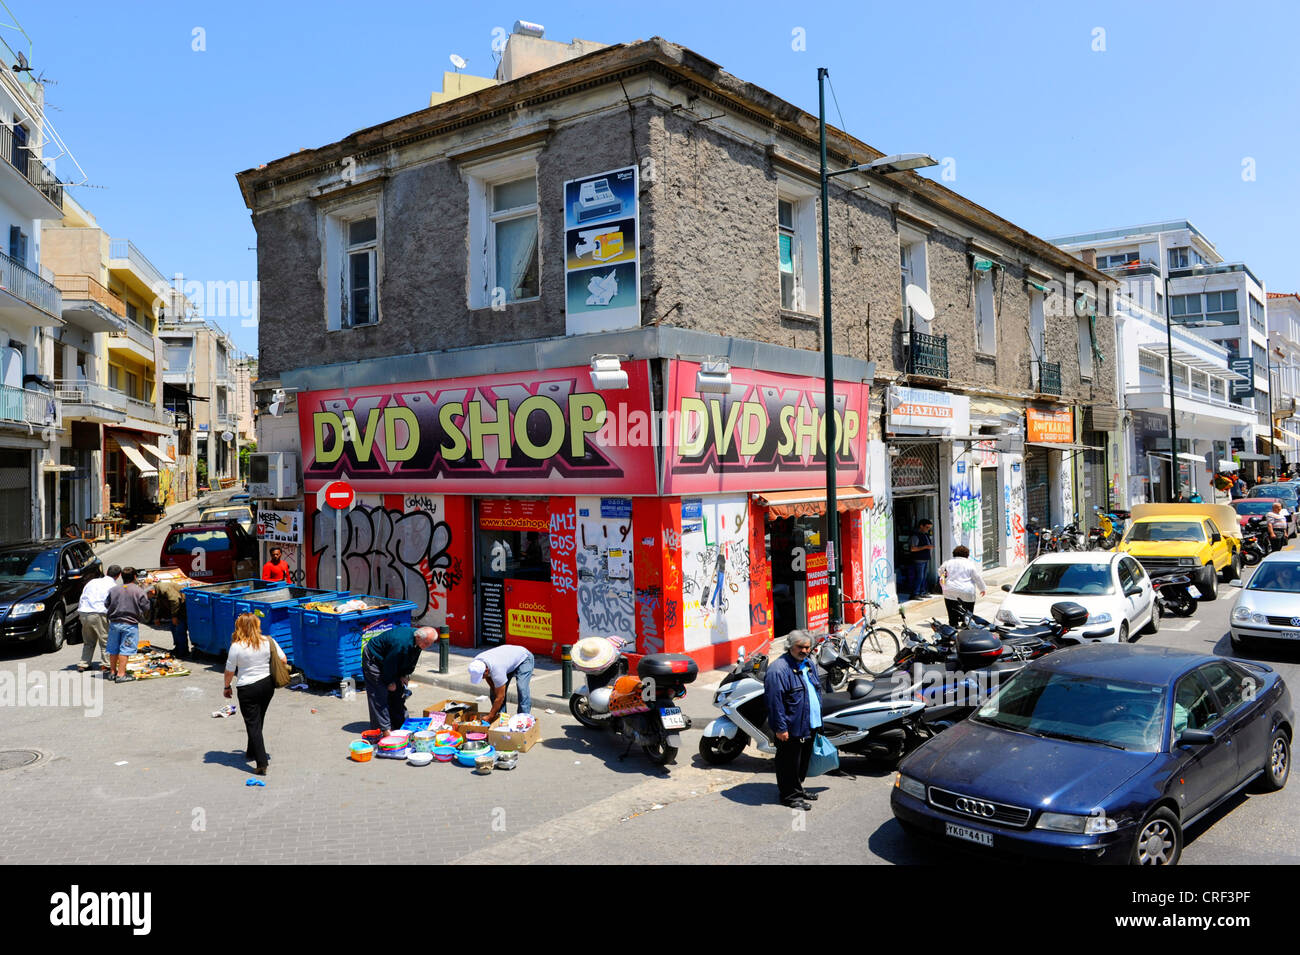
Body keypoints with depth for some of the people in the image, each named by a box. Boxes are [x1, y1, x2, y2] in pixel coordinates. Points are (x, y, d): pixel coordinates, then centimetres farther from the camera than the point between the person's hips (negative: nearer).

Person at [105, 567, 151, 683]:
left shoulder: (113, 590, 3)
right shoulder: (139, 591, -8)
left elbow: (106, 605, 9)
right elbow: (145, 607, -7)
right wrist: (139, 618, 13)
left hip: (114, 623, 4)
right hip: (130, 625, -4)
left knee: (113, 650, 14)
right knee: (125, 650, -3)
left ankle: (113, 672, 23)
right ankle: (121, 674, -6)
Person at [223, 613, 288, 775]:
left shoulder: (237, 646, -15)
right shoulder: (268, 641, -5)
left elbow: (229, 671, -7)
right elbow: (283, 660, 1)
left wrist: (227, 687, 10)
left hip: (248, 689, -5)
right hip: (268, 685, 5)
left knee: (253, 724, 0)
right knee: (258, 720, 23)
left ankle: (262, 764, -6)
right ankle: (252, 752, 41)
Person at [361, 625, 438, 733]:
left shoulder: (418, 641, -12)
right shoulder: (401, 643, -39)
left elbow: (412, 661, 5)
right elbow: (389, 663, -28)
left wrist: (405, 675, -2)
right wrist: (390, 682, -16)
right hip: (373, 659, -9)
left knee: (398, 692, 9)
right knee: (379, 694, -12)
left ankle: (400, 723, 18)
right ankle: (384, 729, -10)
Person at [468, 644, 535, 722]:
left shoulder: (496, 670, -42)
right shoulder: (475, 664, -21)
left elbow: (500, 697, -32)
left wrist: (489, 717, -24)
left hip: (523, 659, -8)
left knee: (522, 690, -25)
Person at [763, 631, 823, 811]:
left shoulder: (808, 664, 10)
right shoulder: (779, 669, -20)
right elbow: (775, 701, -22)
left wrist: (818, 720, 22)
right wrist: (781, 728, -23)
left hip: (809, 726, 9)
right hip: (791, 728, -9)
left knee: (804, 760, 20)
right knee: (790, 762, 1)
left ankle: (797, 789, 37)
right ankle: (790, 796, 14)